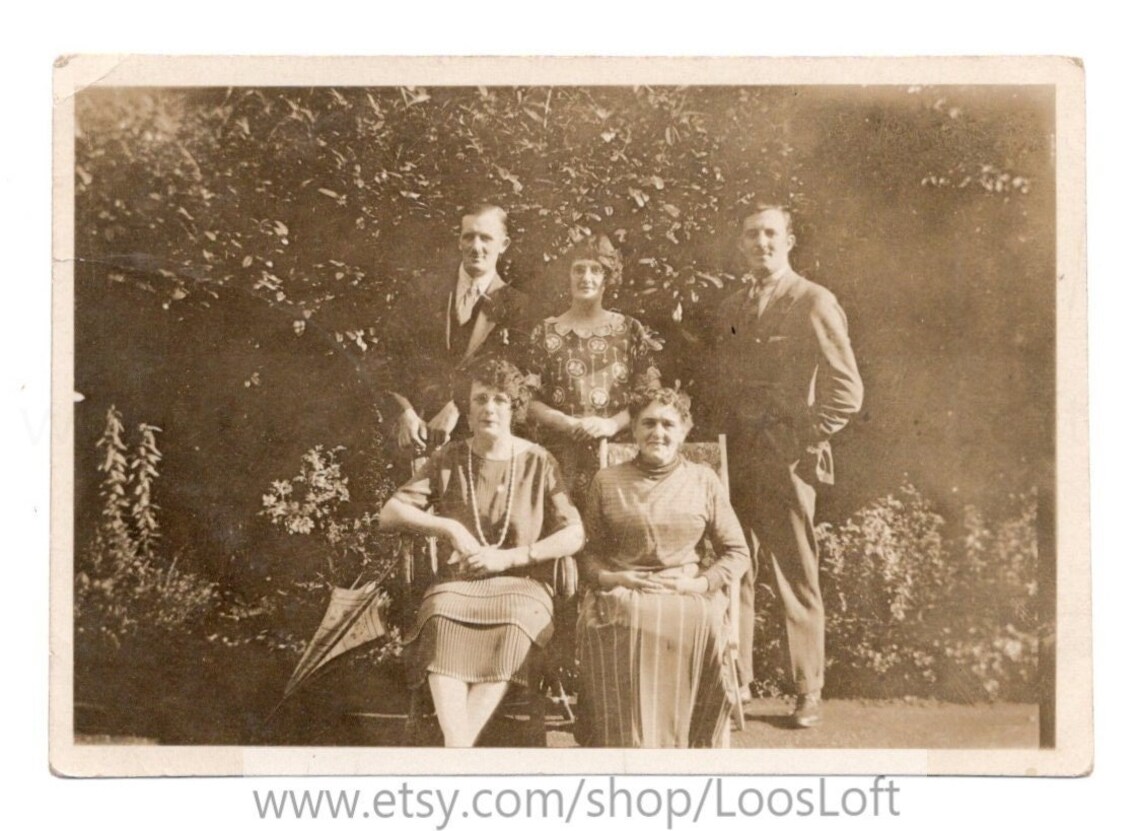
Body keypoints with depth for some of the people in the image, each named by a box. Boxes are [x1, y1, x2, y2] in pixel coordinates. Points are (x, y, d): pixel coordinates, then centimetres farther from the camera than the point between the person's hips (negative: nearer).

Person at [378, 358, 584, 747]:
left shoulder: (538, 462, 5)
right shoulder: (449, 459, 10)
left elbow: (573, 536, 0)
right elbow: (389, 514, 6)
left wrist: (507, 557, -9)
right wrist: (449, 527, -9)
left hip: (520, 585, -1)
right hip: (457, 583, 1)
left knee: (514, 625, -37)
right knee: (441, 619, -35)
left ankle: (456, 746, -40)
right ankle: (457, 749, -46)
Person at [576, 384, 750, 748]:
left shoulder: (703, 480, 13)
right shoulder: (607, 481, 14)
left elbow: (737, 552, 12)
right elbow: (589, 551, 16)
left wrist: (699, 583, -6)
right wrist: (609, 577, -6)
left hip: (687, 593, 0)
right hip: (623, 591, 0)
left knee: (704, 622, -37)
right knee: (627, 621, -37)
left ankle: (690, 743, -32)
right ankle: (629, 743, -34)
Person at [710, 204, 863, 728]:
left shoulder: (813, 303, -3)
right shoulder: (729, 309, 15)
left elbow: (846, 391, -8)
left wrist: (802, 440, -10)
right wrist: (721, 440, 8)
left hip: (784, 459, -5)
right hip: (733, 458, 5)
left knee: (796, 577, 1)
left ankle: (808, 693, 10)